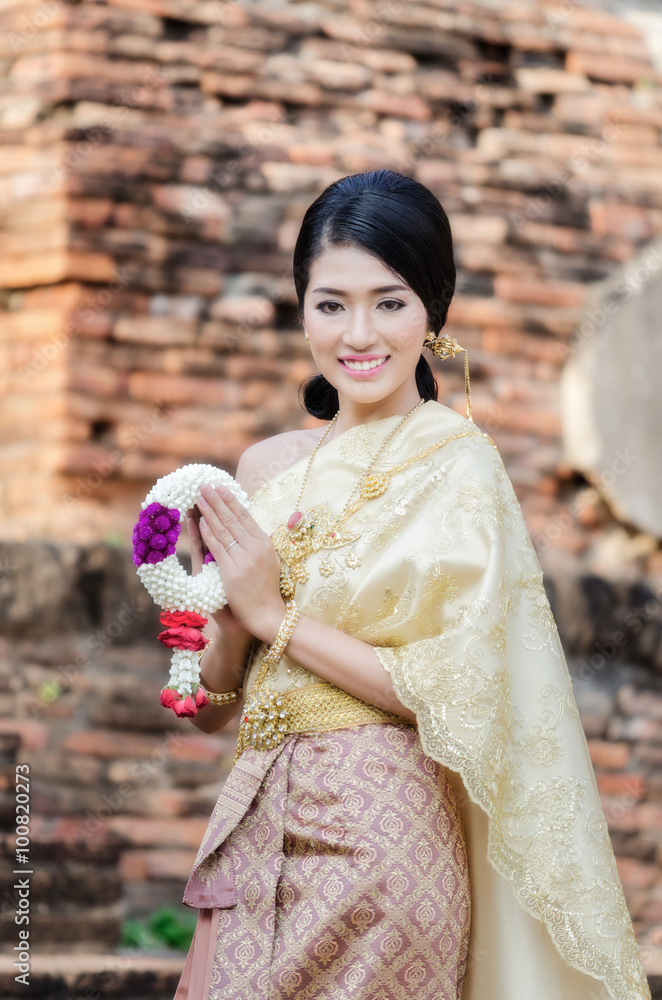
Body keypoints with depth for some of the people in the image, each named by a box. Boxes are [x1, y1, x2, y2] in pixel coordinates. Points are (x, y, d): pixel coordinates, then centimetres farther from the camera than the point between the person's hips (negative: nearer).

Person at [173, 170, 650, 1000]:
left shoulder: (456, 465, -8)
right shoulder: (268, 466, 9)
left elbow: (460, 690, -16)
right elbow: (213, 707, 11)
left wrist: (275, 615, -11)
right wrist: (225, 616, -10)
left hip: (378, 833, -5)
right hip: (257, 825, 5)